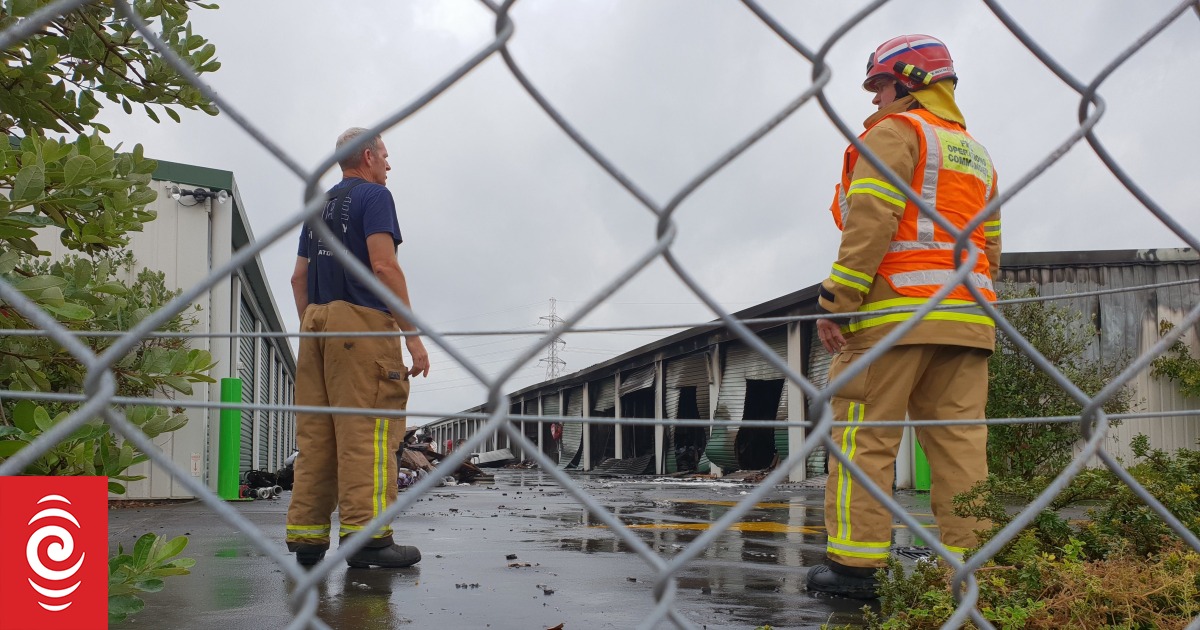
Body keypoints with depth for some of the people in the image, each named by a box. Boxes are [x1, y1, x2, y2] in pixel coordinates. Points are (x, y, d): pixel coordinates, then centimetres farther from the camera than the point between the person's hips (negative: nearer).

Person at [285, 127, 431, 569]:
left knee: (315, 433, 5)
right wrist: (412, 334, -13)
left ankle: (306, 537, 3)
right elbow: (383, 266, -12)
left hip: (316, 321, 8)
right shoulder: (373, 196, -1)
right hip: (361, 321, -8)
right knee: (367, 429, -10)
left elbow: (299, 277, 21)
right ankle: (366, 535, -15)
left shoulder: (319, 206, 23)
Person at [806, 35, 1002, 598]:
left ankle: (854, 564, -8)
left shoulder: (895, 131, 1)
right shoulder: (976, 154, 27)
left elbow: (870, 223, -12)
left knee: (863, 435, -5)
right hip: (966, 316, 8)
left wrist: (836, 301, -14)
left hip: (896, 309, -7)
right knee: (960, 441, 3)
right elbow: (990, 246, 22)